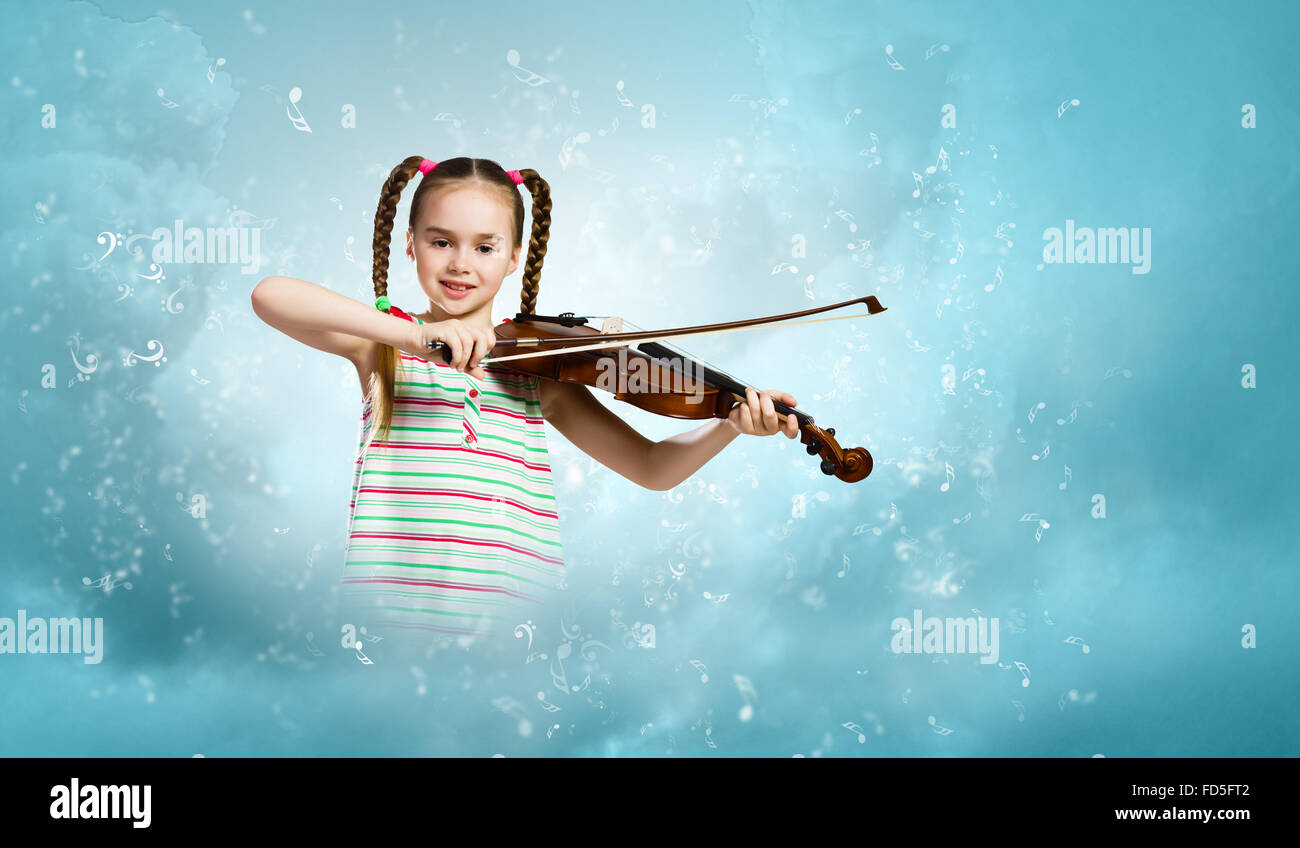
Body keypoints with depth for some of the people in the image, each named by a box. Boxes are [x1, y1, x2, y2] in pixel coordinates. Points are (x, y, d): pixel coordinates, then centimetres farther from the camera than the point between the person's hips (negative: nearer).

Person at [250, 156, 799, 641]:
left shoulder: (536, 366, 13)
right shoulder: (383, 343, 8)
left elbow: (652, 468, 10)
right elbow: (268, 296, -11)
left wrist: (730, 425, -10)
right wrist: (413, 336, -23)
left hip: (515, 607, 2)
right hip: (392, 603, -1)